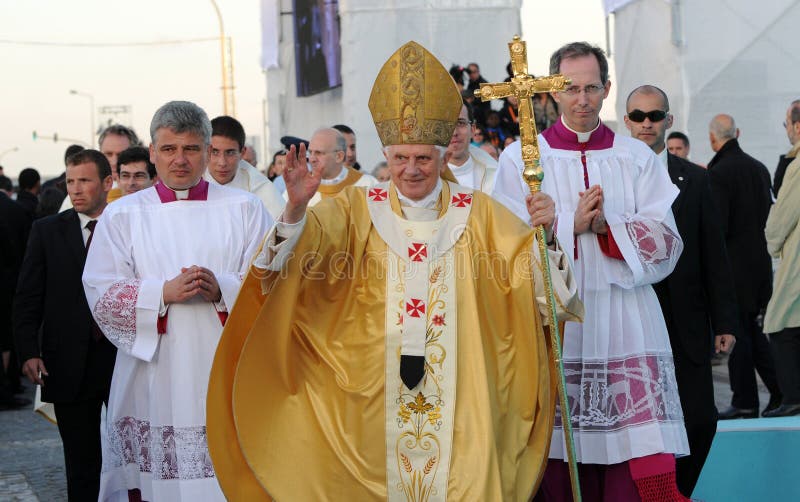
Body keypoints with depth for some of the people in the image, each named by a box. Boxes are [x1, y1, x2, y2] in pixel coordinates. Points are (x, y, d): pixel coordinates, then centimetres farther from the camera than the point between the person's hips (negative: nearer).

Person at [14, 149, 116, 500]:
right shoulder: (47, 231, 5)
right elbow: (27, 298, 3)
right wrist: (29, 352, -7)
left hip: (125, 361, -1)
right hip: (70, 367, 1)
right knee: (81, 464, 8)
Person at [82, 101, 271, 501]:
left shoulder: (244, 209, 9)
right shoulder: (122, 215, 9)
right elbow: (101, 294, 0)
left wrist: (223, 289, -16)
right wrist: (165, 292, -15)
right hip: (152, 389, 0)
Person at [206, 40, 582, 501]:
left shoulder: (478, 213, 4)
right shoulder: (358, 210, 2)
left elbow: (533, 273, -2)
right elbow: (301, 254, -15)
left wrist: (544, 232, -21)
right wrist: (297, 209, -34)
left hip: (459, 399, 1)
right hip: (375, 396, 0)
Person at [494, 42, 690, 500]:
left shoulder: (637, 158, 12)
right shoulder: (521, 158, 7)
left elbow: (666, 242, 4)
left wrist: (607, 226, -11)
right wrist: (572, 224, -11)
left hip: (626, 324, 1)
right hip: (555, 324, -1)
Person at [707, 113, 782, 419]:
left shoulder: (717, 174, -15)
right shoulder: (759, 168, 8)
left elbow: (717, 227, -19)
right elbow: (770, 214, 14)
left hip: (733, 265, -7)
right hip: (761, 263, 7)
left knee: (737, 332, 0)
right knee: (754, 331, 16)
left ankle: (745, 402, 5)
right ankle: (781, 391, 13)